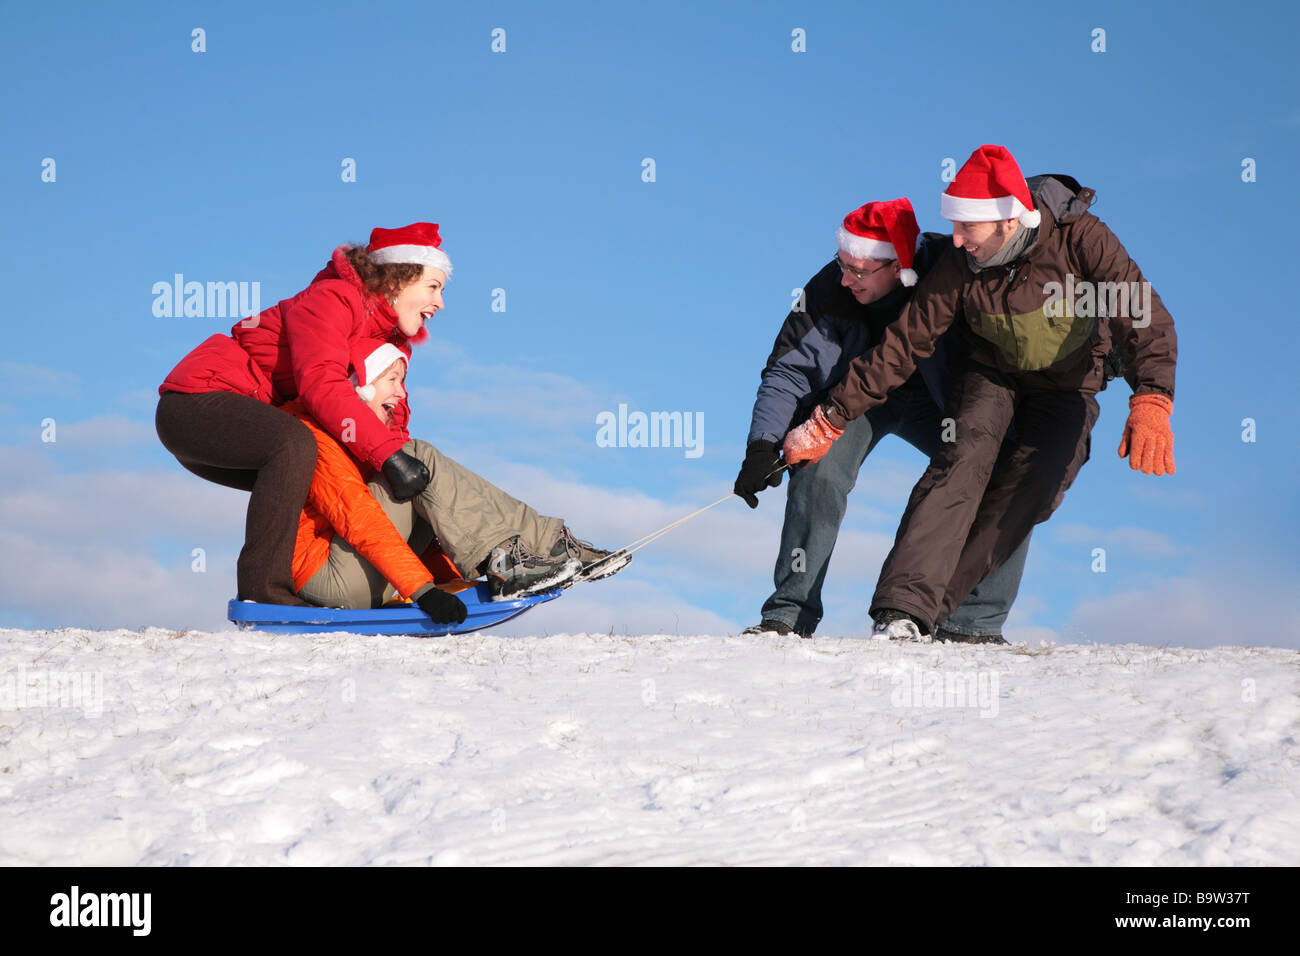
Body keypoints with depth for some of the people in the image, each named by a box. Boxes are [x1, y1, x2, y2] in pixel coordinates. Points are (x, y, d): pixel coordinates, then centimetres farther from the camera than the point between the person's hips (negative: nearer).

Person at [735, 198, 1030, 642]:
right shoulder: (829, 293, -25)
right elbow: (788, 372, -18)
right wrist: (763, 446, -30)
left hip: (935, 401, 1)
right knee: (818, 470, -27)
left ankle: (973, 622, -9)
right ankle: (790, 612, -18)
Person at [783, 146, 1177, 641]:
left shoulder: (1081, 239, -26)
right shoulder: (959, 268, -19)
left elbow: (1146, 318, -30)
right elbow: (901, 347, -14)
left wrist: (1151, 402, -46)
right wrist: (829, 422, -16)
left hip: (1067, 385, 0)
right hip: (993, 374, 0)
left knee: (1032, 490, -23)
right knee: (966, 458, -27)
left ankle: (930, 605, -21)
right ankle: (904, 607, -37)